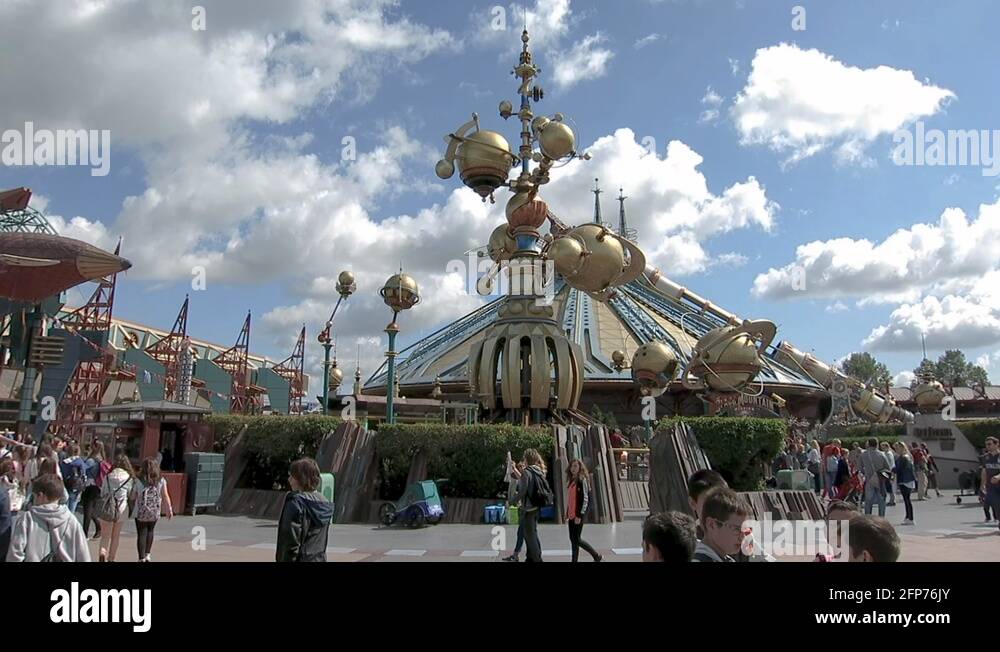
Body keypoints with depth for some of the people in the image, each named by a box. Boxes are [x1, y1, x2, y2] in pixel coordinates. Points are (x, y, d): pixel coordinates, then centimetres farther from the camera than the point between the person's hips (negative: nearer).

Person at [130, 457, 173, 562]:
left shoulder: (138, 481, -8)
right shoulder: (161, 480, -5)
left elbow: (133, 497, -3)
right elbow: (165, 496, -5)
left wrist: (131, 509, 13)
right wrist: (169, 509, 2)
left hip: (140, 513, -2)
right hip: (154, 513, 2)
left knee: (141, 534, 5)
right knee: (150, 531, 23)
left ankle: (142, 558, 1)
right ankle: (147, 555, 26)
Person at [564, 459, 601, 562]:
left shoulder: (582, 480, -9)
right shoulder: (571, 481, 13)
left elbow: (585, 499, -13)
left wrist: (580, 515, -17)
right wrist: (567, 515, 16)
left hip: (578, 515, -8)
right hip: (571, 514, 8)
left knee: (577, 539, -5)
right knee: (572, 539, 7)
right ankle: (575, 560, 13)